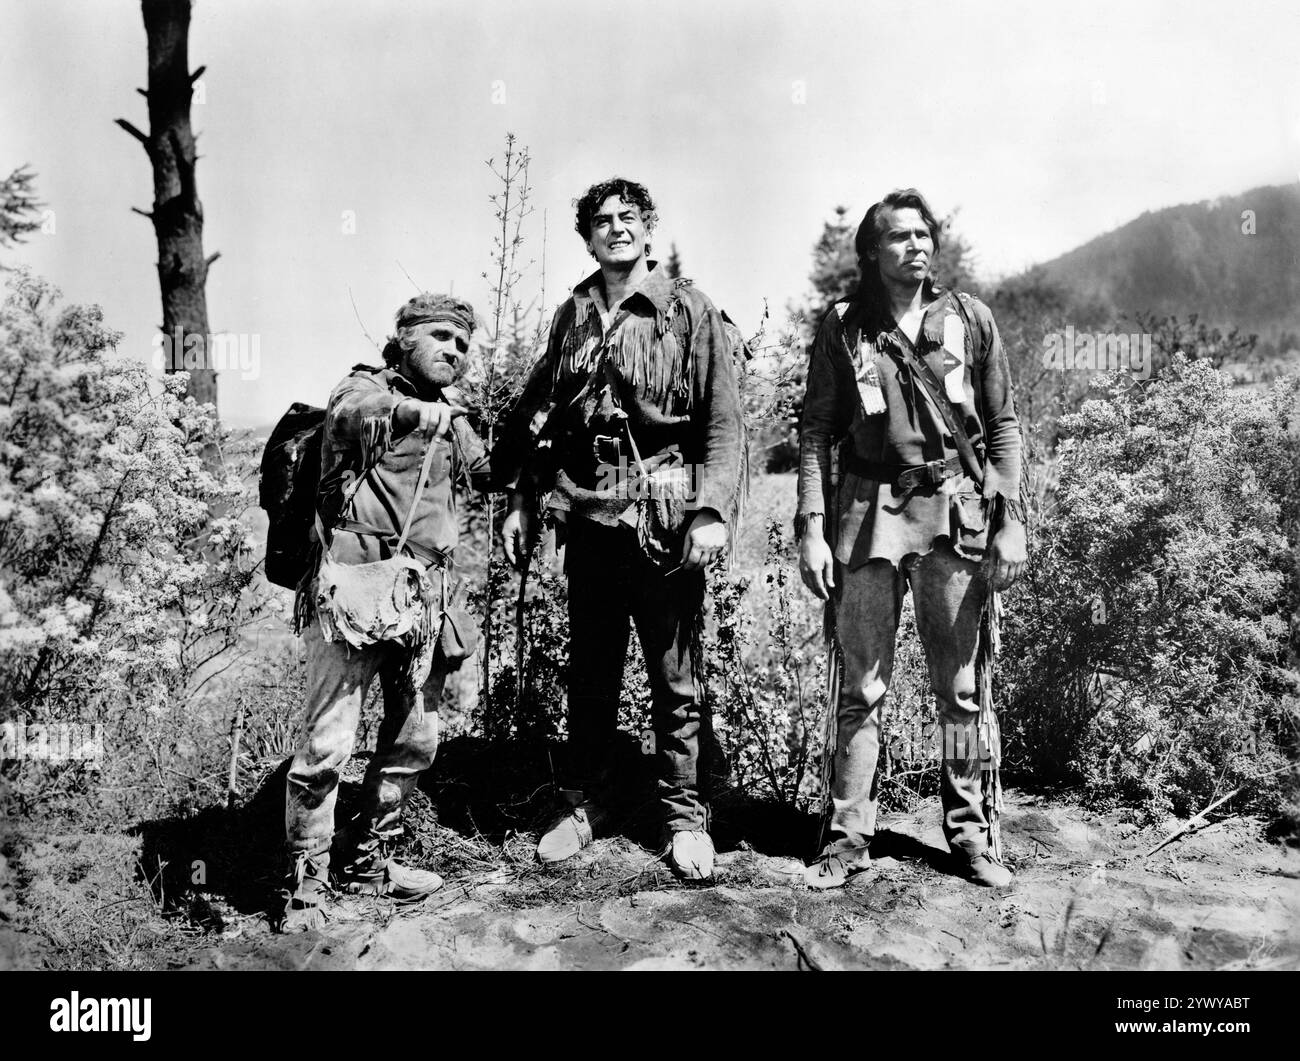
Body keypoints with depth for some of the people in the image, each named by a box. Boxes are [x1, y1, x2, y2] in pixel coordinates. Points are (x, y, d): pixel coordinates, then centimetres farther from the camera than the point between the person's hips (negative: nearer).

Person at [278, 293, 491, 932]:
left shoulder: (452, 419, 20)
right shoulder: (367, 388, -1)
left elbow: (488, 471, 35)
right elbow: (347, 416, -25)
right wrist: (410, 411, -42)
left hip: (424, 596, 7)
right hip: (357, 585, -7)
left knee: (416, 741, 12)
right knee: (328, 742, -7)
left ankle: (365, 860, 29)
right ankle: (303, 882, 8)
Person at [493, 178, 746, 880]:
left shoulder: (689, 310, 0)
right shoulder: (571, 316, 13)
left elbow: (723, 421, -5)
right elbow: (542, 417, 18)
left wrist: (714, 512, -14)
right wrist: (522, 502, 12)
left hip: (665, 520, -4)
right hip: (588, 518, 4)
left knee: (676, 679, 2)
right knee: (588, 673, 12)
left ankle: (684, 816, 15)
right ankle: (586, 804, 25)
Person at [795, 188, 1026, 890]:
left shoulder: (969, 319, 7)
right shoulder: (843, 325, 4)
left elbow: (1003, 423, 8)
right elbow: (816, 430, 3)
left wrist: (1012, 521, 0)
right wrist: (811, 529, -5)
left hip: (956, 516, 1)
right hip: (868, 515, -1)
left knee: (961, 688, 8)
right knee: (861, 688, 4)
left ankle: (970, 833, 21)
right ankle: (849, 837, 14)